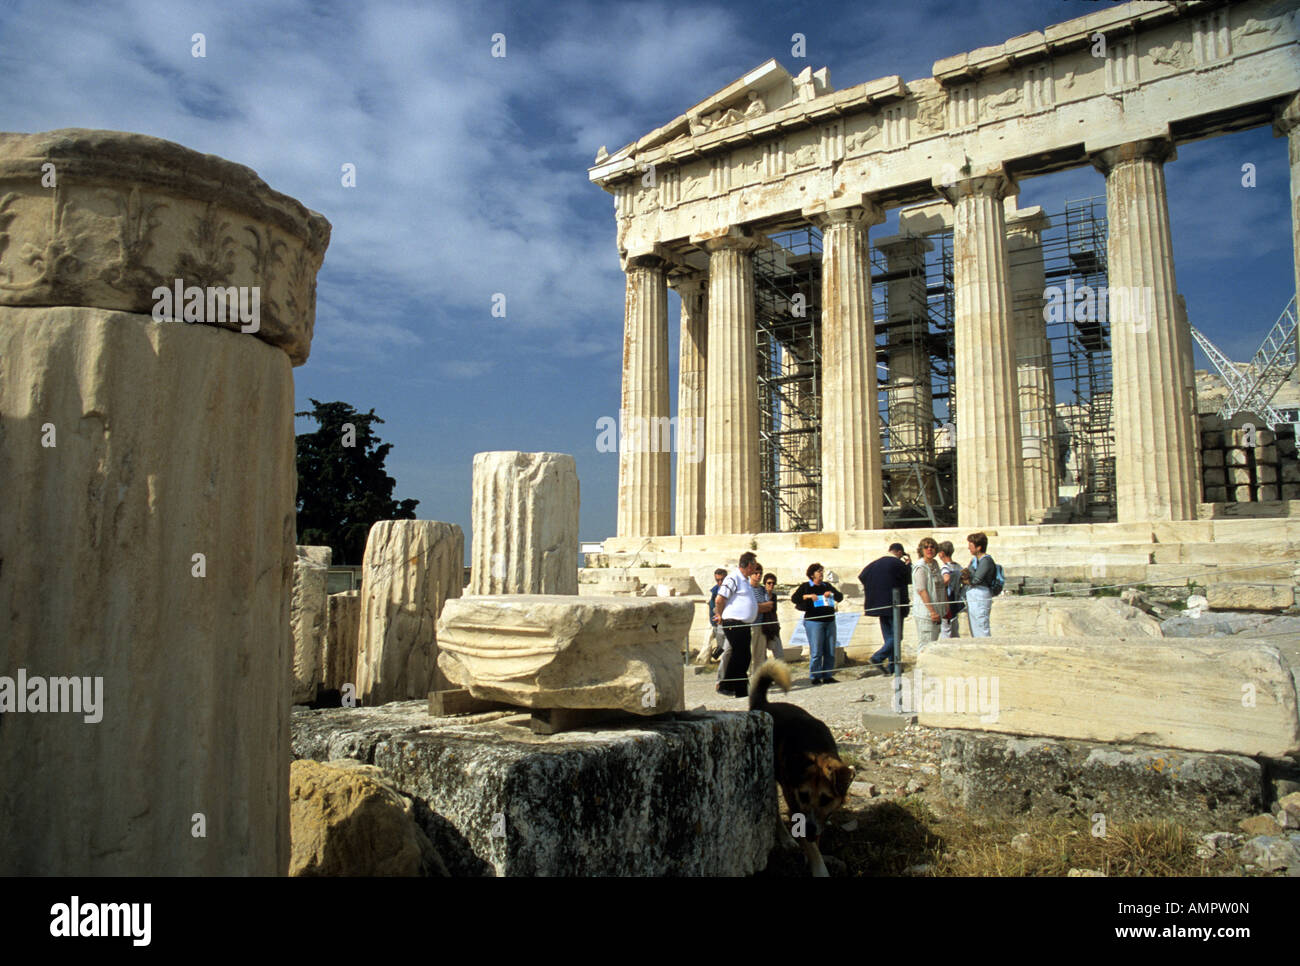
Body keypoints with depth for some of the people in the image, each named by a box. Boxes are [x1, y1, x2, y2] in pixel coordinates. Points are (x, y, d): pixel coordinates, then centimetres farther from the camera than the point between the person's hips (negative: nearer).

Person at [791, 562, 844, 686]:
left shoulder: (827, 586, 18)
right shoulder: (805, 586, 3)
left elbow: (840, 597, 16)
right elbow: (794, 598, -5)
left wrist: (832, 594, -4)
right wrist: (808, 596, -18)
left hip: (829, 621, 5)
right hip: (814, 621, -5)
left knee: (830, 651, 5)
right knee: (816, 652, -8)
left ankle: (827, 676, 13)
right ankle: (815, 677, 0)